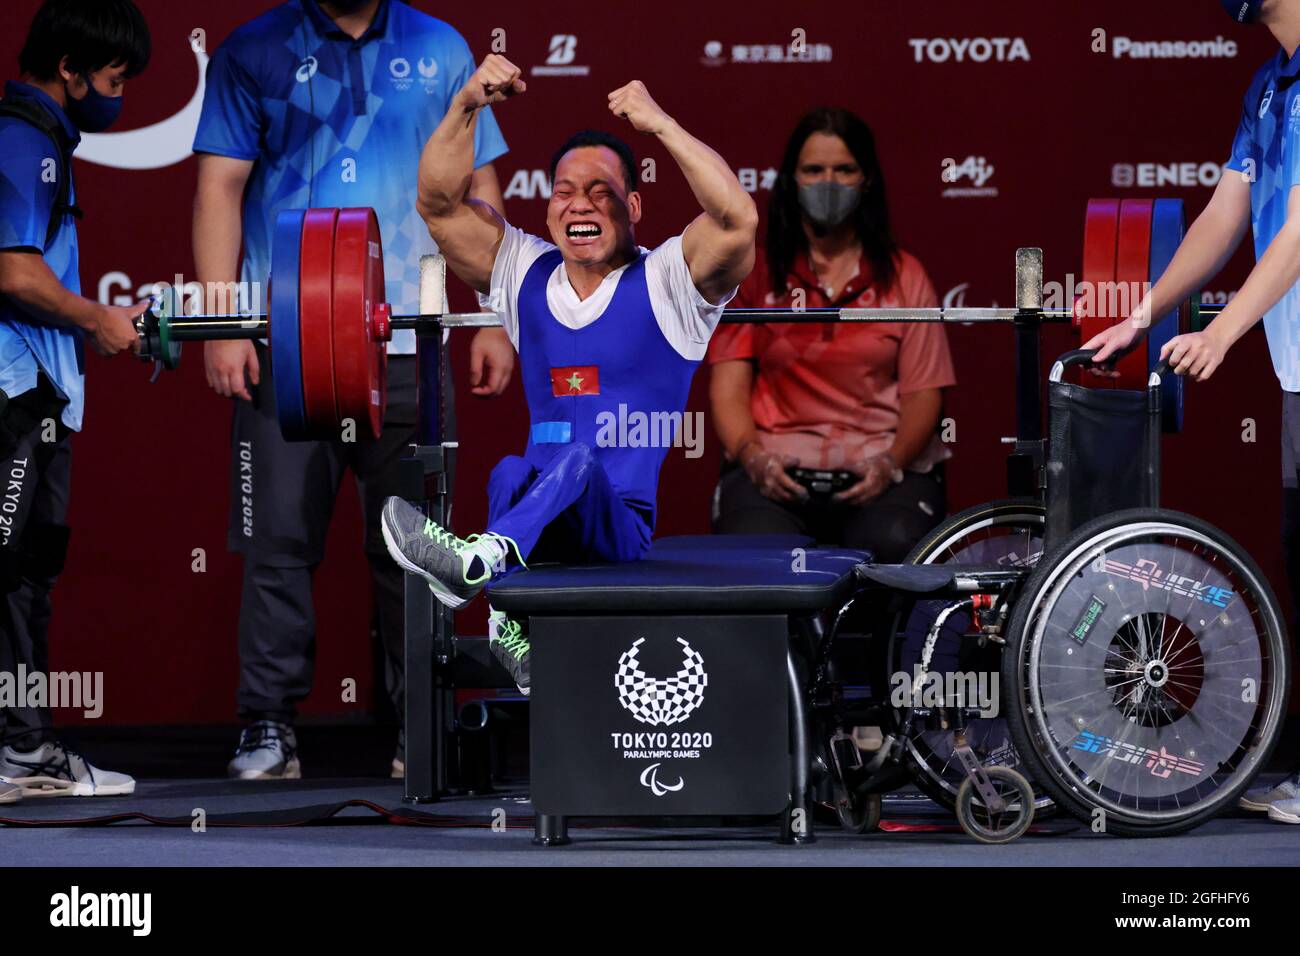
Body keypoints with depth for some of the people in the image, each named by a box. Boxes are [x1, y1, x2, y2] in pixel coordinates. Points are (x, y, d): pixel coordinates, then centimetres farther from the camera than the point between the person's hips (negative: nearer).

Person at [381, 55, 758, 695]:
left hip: (620, 528, -4)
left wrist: (658, 125, -18)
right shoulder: (525, 275, 17)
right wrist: (468, 107, -2)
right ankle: (513, 625, -41)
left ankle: (480, 562, -66)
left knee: (577, 460, -37)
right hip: (539, 532, 4)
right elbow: (440, 203, 11)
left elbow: (737, 220, -15)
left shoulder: (665, 283, 3)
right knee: (510, 475, -31)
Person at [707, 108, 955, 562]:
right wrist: (753, 458, -13)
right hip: (778, 468, -1)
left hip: (882, 469, 1)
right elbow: (728, 386, 7)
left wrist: (891, 463, -12)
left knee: (896, 542, -35)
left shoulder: (903, 276, 15)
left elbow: (923, 392, 8)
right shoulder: (754, 274, 15)